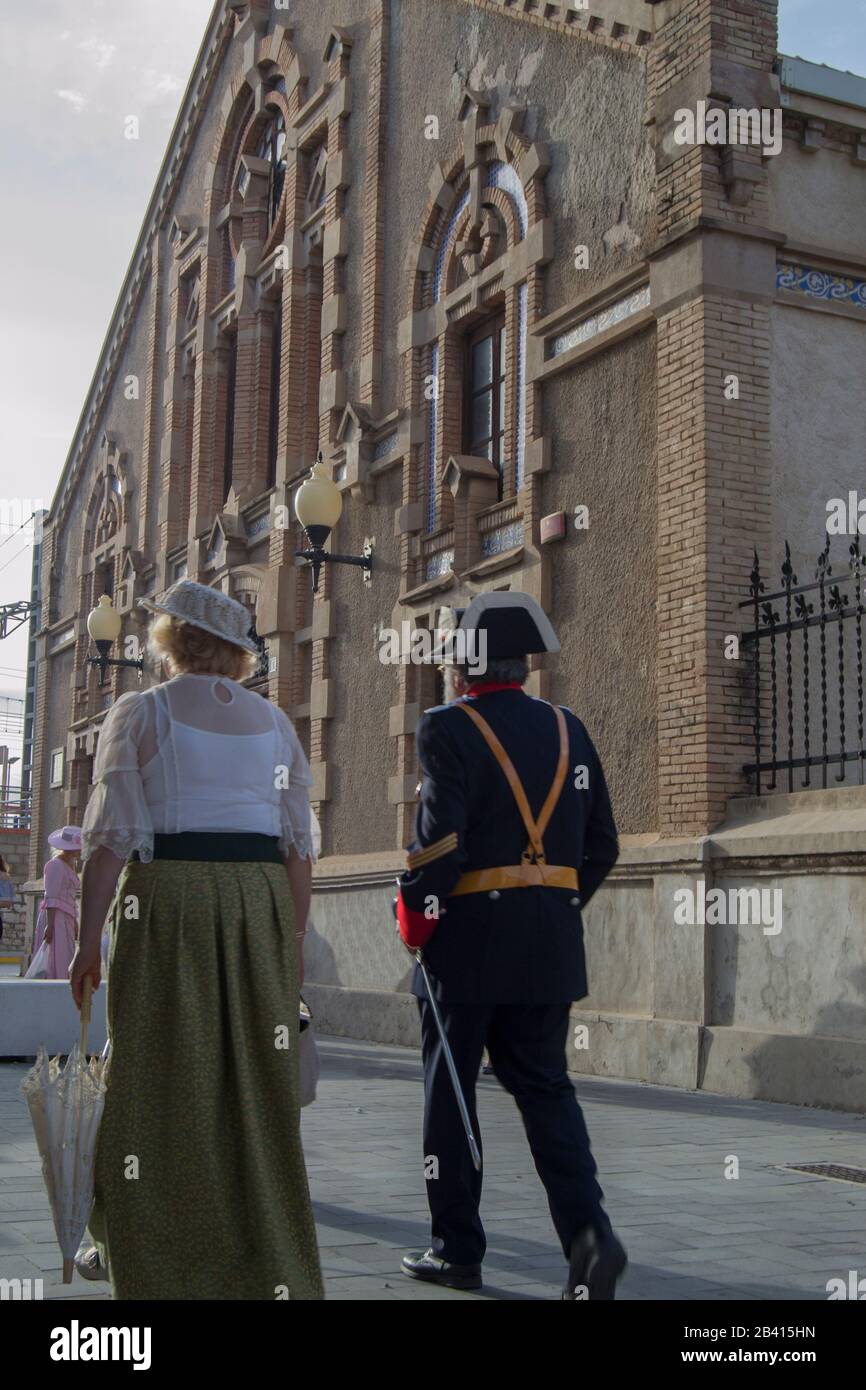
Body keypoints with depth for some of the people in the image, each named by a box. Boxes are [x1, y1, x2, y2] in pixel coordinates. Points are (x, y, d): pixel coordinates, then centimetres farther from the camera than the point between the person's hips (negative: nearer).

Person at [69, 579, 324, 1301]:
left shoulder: (140, 713, 0)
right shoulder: (273, 721, 10)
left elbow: (113, 836, -8)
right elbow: (297, 844, 5)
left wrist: (90, 937, -4)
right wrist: (294, 942, 10)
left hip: (168, 900, -3)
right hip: (261, 904, 3)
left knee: (156, 1080, 6)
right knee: (258, 1084, 7)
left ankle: (140, 1249, 17)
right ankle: (268, 1260, 13)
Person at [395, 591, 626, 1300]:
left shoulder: (448, 728, -9)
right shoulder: (568, 729, 9)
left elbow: (440, 835, -19)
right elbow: (602, 846, 10)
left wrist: (413, 914, -5)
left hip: (469, 941, -5)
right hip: (552, 946, 5)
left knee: (450, 1092, 8)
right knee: (545, 1087, 11)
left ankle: (457, 1248, 16)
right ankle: (588, 1229, -6)